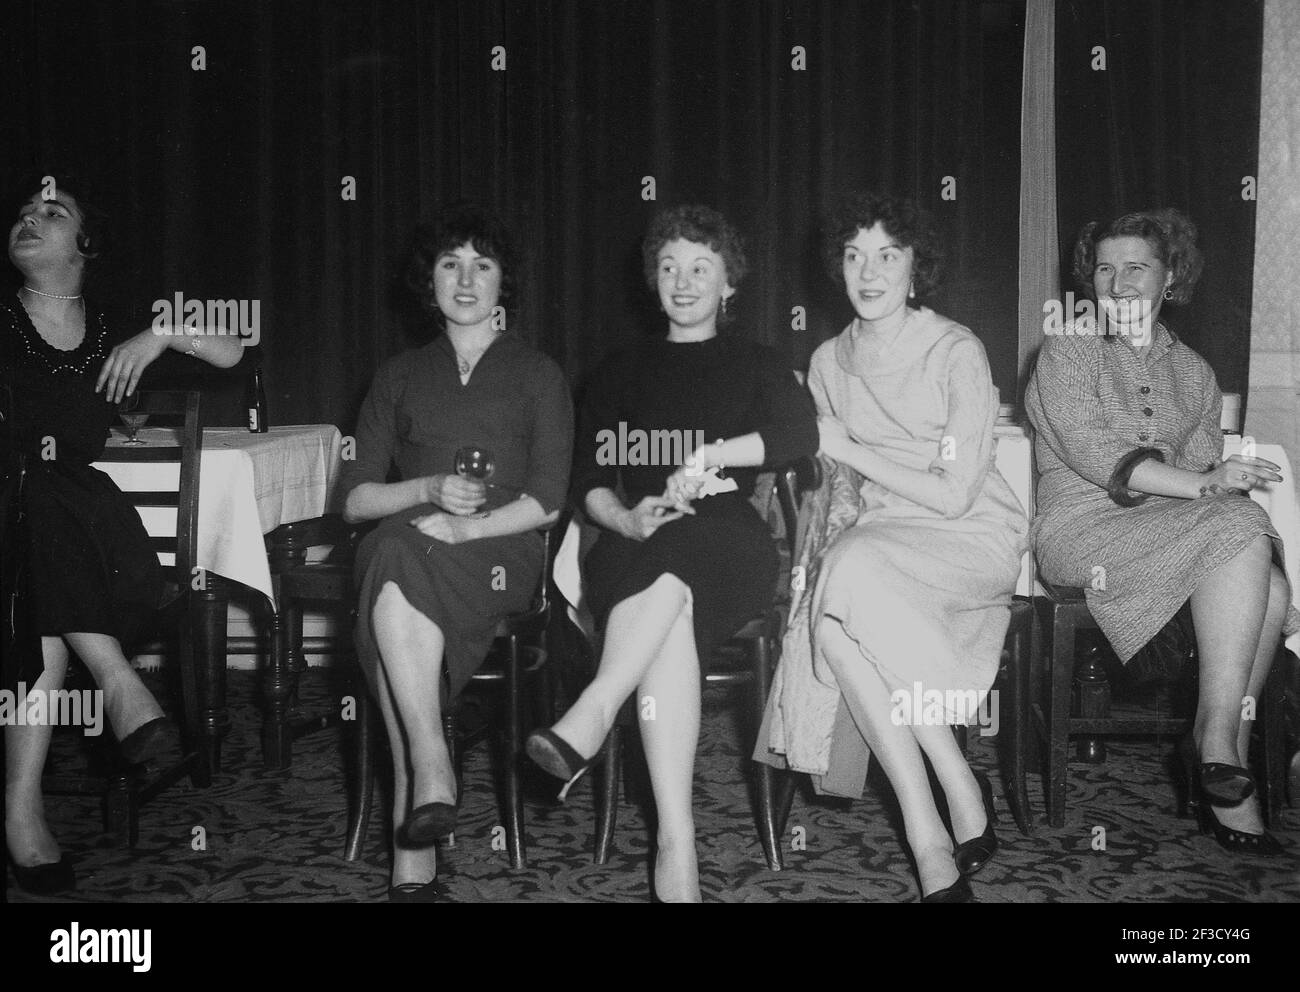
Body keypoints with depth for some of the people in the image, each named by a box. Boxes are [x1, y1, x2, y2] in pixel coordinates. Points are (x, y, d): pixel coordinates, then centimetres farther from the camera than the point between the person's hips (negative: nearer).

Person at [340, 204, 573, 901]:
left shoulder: (537, 375, 15)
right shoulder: (400, 377, 23)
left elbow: (546, 501, 2)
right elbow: (354, 499, 14)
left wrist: (465, 526, -15)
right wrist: (428, 490, -7)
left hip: (502, 553, -2)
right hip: (404, 548, 3)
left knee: (397, 574, -37)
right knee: (393, 552, -37)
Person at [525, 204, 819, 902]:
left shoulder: (755, 367, 21)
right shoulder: (621, 374, 24)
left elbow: (800, 435, -1)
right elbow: (588, 482, 12)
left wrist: (707, 456, -12)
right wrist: (626, 519, -10)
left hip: (729, 545, 0)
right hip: (634, 550, 0)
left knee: (682, 547, -38)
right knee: (671, 617, -36)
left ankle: (590, 715, -49)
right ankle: (676, 848, -45)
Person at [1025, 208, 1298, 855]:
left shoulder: (1192, 371, 20)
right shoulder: (1067, 352, 2)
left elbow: (1206, 471, 14)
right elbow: (1094, 454, -12)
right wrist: (1202, 484, -21)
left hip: (1177, 530, 5)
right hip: (1084, 526, -5)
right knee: (1241, 537, -29)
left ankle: (1219, 752, -16)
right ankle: (1219, 740, -25)